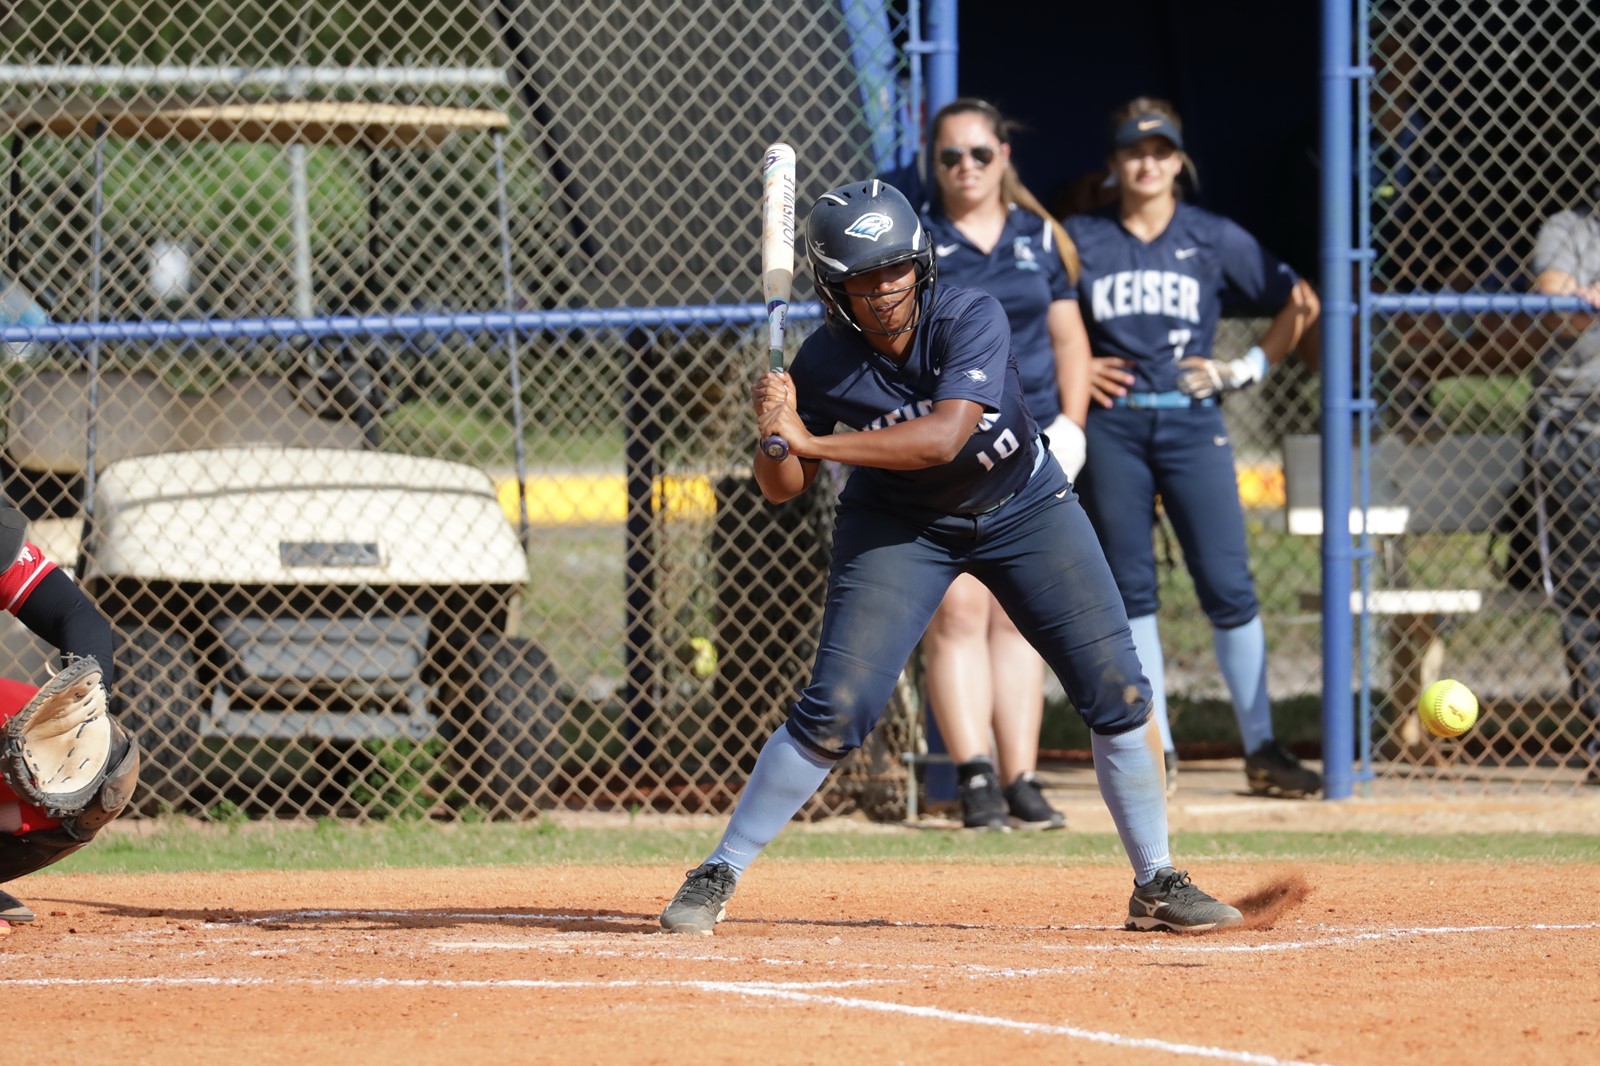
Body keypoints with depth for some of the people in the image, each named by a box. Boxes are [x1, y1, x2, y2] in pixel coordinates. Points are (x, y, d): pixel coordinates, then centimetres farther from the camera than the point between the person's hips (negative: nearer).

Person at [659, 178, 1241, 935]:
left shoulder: (970, 320, -28)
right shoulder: (824, 363, -21)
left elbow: (943, 436, -41)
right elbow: (782, 489, -11)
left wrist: (813, 442, -43)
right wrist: (775, 434, -34)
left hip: (1023, 508, 0)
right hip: (899, 524, 0)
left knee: (1117, 691, -7)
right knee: (835, 708, -13)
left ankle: (1156, 884, 8)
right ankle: (717, 877, -1)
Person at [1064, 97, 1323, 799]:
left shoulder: (1214, 240, 5)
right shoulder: (1079, 241, 6)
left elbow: (1299, 303, 11)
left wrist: (1246, 368, 2)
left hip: (1191, 423, -1)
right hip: (1110, 427, 1)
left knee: (1228, 585, -6)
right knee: (1128, 586, 2)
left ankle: (1262, 748, -2)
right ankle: (1156, 750, 8)